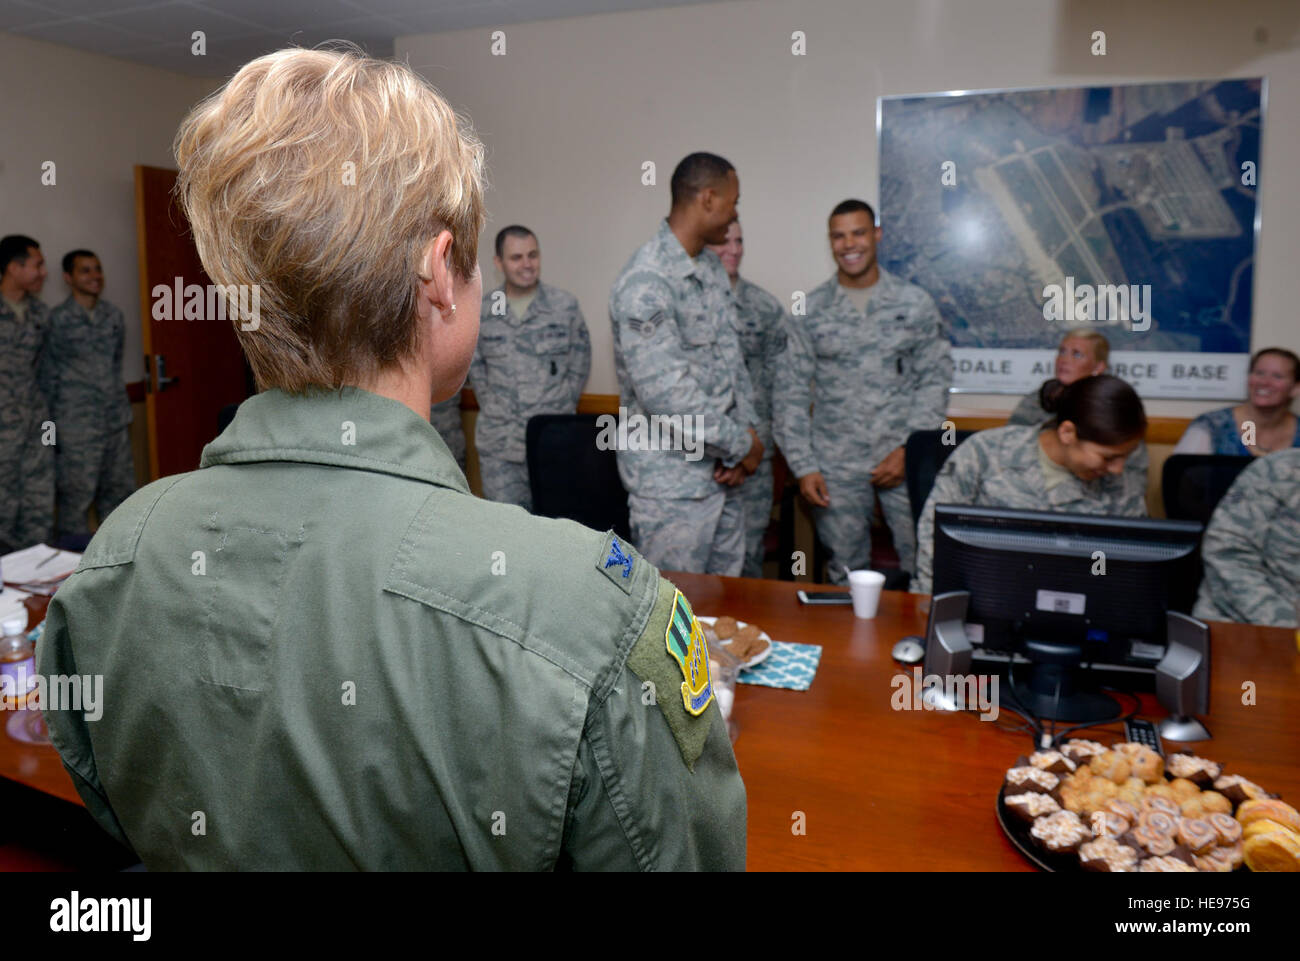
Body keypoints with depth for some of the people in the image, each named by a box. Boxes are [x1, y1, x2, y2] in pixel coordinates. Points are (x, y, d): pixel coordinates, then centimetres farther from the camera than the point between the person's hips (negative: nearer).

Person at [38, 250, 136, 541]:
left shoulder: (113, 316, 8)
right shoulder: (58, 320, -9)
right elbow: (47, 376, -5)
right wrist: (50, 425, -4)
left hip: (115, 421, 6)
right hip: (77, 426, -6)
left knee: (119, 489, 14)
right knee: (75, 497, 1)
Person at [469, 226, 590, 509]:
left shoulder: (565, 305, 0)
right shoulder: (483, 311, 5)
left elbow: (580, 365, 5)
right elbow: (475, 368, 14)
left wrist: (560, 408, -1)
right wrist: (491, 409, 6)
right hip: (498, 444, 2)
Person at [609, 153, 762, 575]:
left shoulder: (713, 267, 10)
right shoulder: (645, 283, -21)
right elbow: (665, 394, -25)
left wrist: (744, 431, 0)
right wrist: (742, 444, -13)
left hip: (722, 473, 9)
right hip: (672, 482, -9)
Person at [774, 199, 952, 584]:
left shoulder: (915, 303, 4)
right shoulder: (809, 311, 4)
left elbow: (936, 380, 3)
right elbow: (791, 393, 3)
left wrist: (910, 449, -8)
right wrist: (804, 466, -4)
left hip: (904, 459, 0)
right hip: (835, 465, 0)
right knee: (845, 573, 8)